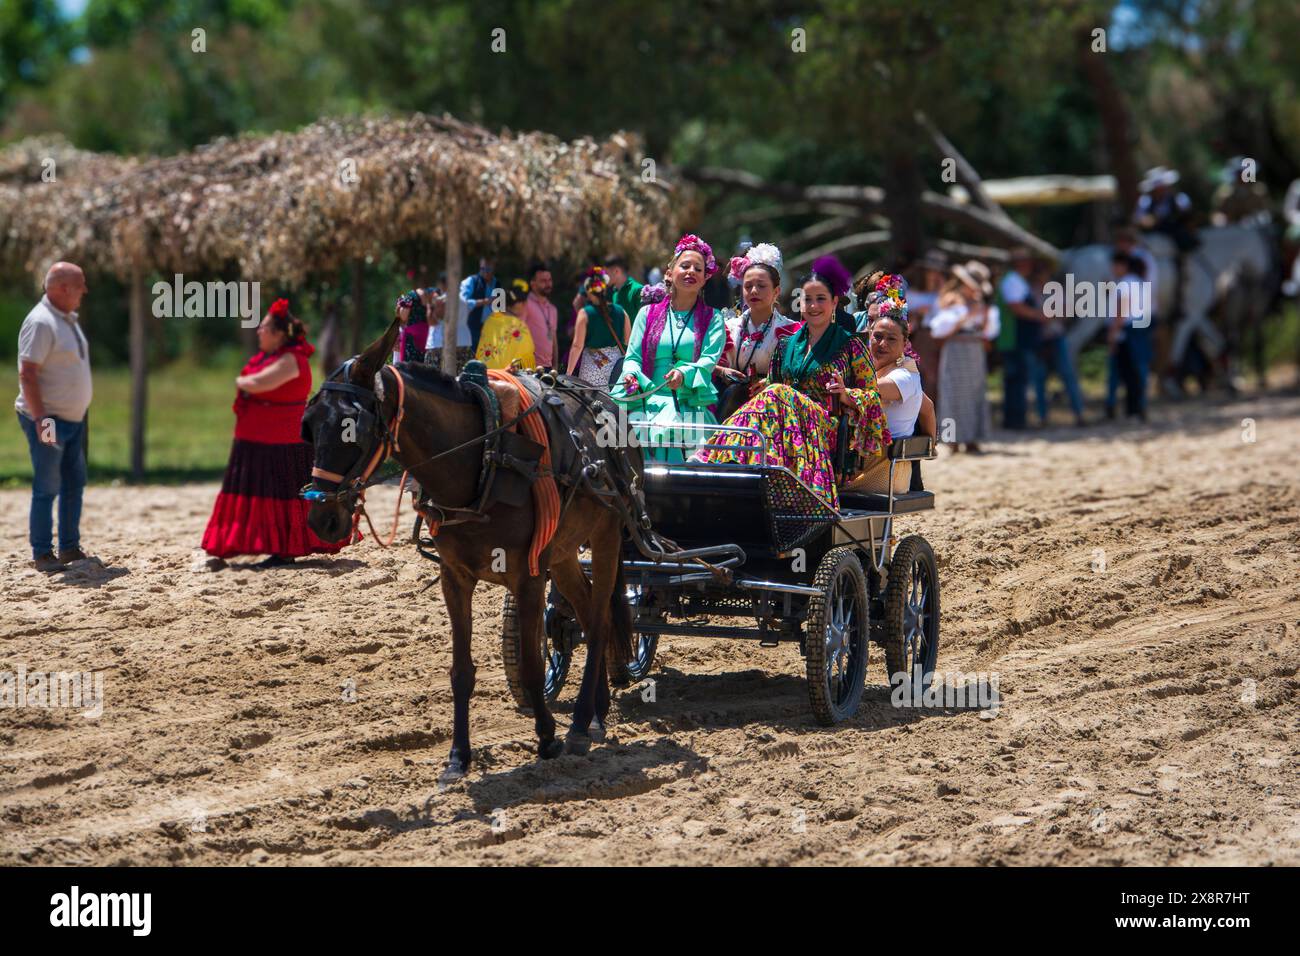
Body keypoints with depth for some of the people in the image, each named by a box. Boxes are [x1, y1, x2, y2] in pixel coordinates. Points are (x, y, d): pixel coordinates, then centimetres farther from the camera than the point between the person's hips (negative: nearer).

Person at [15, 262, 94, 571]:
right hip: (48, 421, -9)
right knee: (47, 488, -4)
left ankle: (70, 548, 21)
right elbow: (27, 375, -22)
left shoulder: (68, 319, 12)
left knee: (74, 483, 13)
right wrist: (41, 420, -27)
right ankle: (42, 555, 2)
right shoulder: (41, 322, -18)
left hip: (73, 419, 9)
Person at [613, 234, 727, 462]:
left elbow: (709, 360, -2)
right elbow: (633, 357, 12)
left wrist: (684, 374, -24)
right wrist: (632, 375, -13)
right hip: (648, 407, 1)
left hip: (693, 407, -1)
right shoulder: (648, 313, 17)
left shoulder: (712, 319, 13)